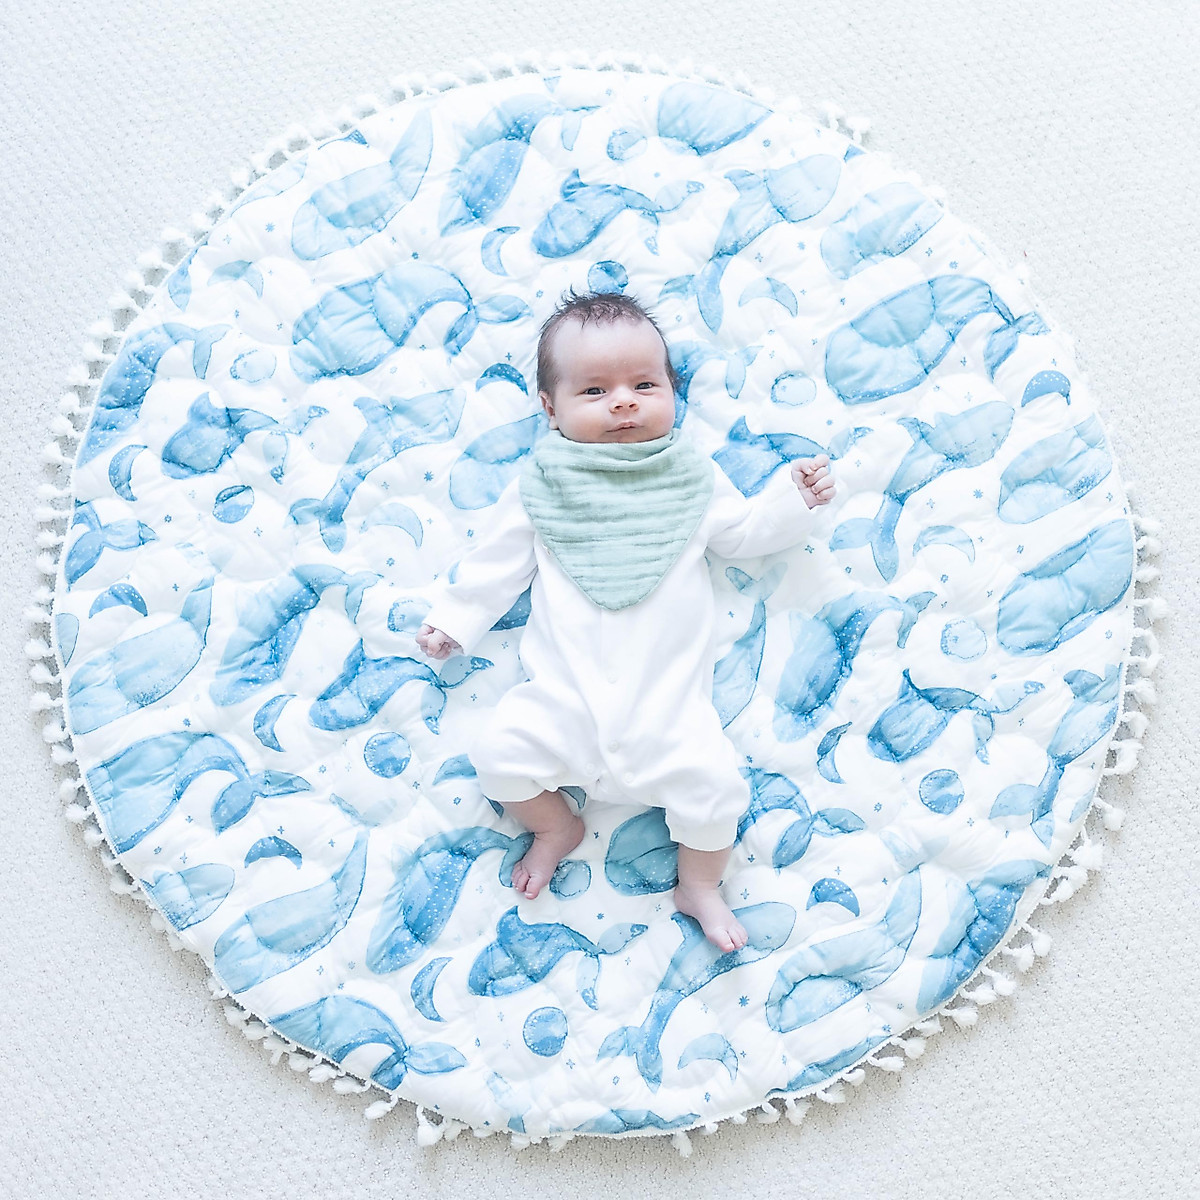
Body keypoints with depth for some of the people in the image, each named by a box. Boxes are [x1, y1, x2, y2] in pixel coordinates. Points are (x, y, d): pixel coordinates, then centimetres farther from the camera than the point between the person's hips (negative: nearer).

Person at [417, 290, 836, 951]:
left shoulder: (691, 476, 11)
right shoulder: (542, 484, 8)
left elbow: (742, 532, 19)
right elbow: (498, 559, 15)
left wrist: (793, 497, 8)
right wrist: (453, 617, 14)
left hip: (668, 704, 0)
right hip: (562, 698, 1)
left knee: (715, 785, -16)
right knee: (497, 750, -16)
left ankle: (699, 886, 15)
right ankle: (558, 827, 17)